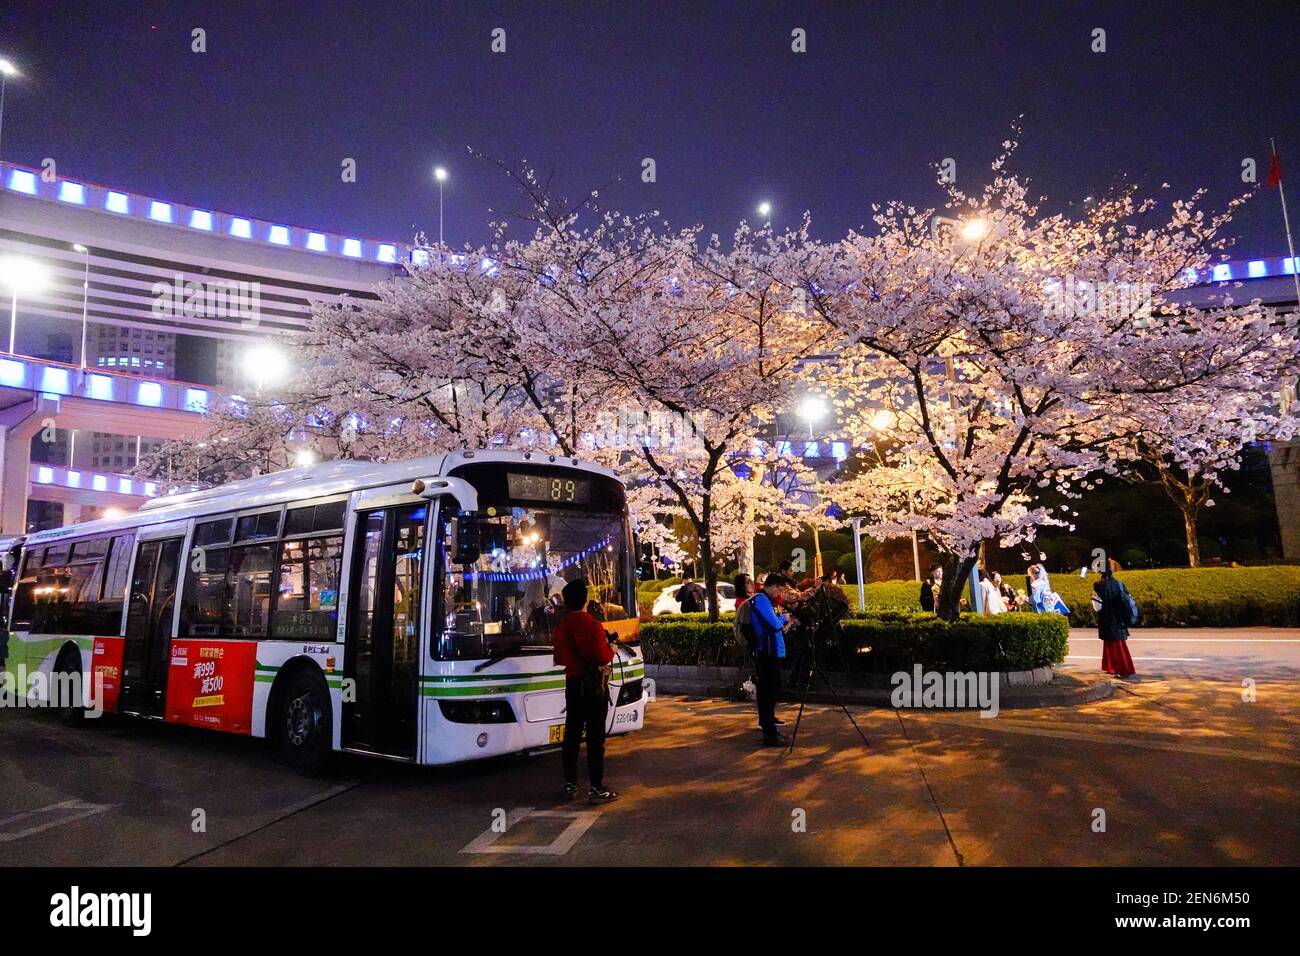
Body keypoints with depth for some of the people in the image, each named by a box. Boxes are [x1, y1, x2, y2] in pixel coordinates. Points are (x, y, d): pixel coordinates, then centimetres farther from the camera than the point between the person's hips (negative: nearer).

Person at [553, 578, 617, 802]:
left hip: (572, 684, 6)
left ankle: (570, 784, 19)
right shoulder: (592, 625, -17)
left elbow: (559, 658, 12)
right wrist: (612, 650, 1)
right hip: (594, 684, -6)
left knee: (572, 734, 12)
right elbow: (602, 657, -18)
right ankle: (596, 788, 1)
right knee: (595, 737, -2)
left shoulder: (561, 627, 3)